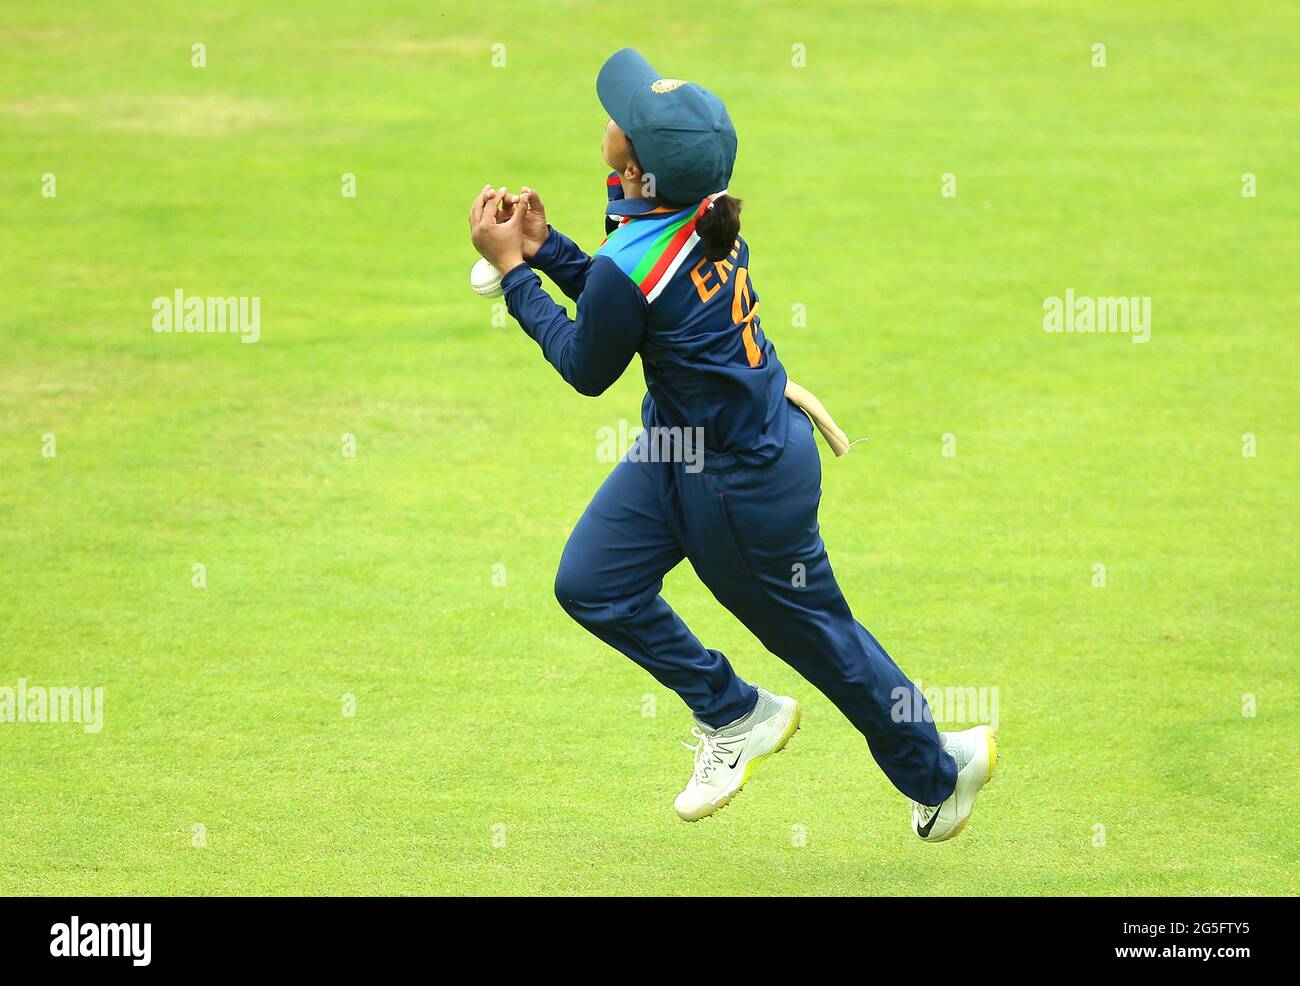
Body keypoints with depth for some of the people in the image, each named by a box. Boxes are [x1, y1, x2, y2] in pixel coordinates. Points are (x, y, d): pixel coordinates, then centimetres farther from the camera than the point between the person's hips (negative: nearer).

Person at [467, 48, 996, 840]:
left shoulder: (630, 266, -33)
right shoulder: (706, 212, -7)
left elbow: (587, 369, -14)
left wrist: (512, 269, -10)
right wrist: (546, 246, 1)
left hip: (746, 481, -9)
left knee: (811, 629, 11)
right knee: (591, 584, 10)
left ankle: (939, 768, 31)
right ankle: (735, 715, 26)